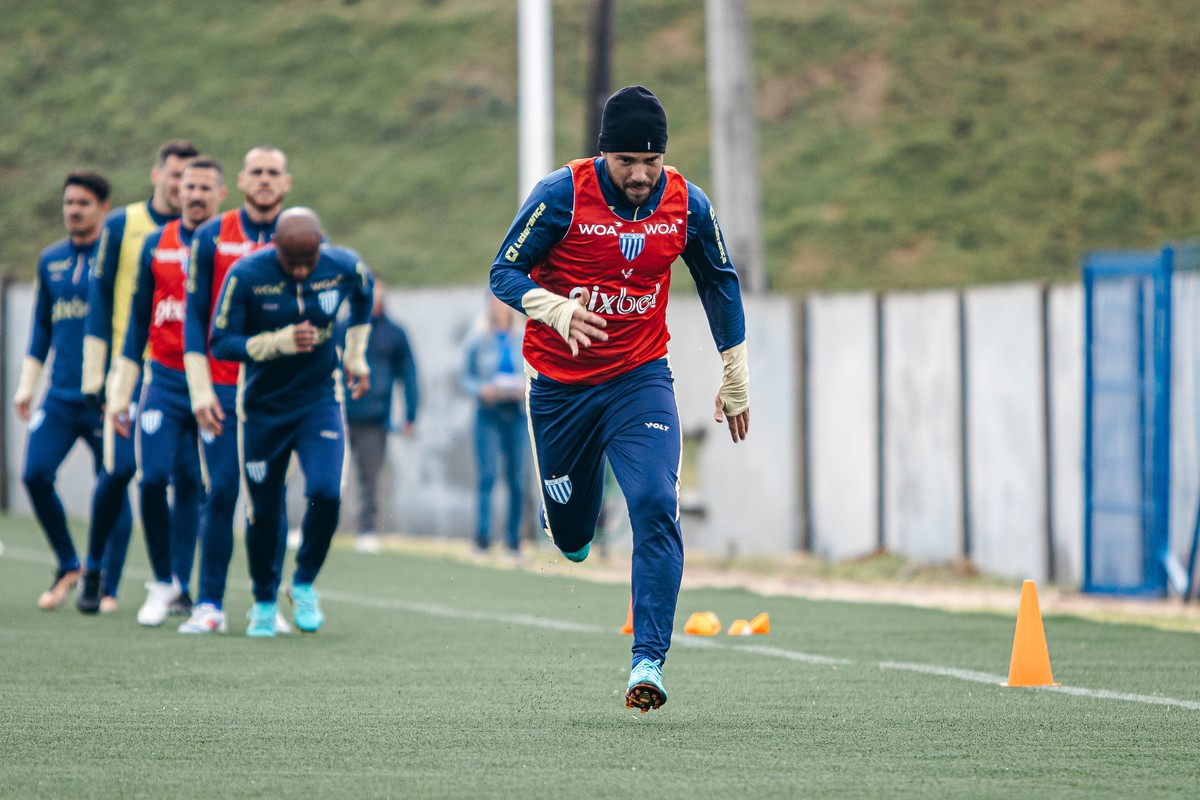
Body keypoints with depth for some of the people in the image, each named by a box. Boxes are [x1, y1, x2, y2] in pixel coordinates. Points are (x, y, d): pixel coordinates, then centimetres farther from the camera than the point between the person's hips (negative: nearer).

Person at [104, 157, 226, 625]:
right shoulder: (156, 246, 8)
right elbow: (139, 321, 14)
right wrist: (120, 393, 11)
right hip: (165, 380, 2)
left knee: (191, 485, 2)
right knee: (153, 477, -10)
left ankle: (178, 583, 10)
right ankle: (163, 581, 3)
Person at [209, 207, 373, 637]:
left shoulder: (343, 266, -12)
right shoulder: (247, 275, -20)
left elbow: (363, 296, 13)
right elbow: (221, 342, -17)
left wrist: (355, 356, 15)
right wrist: (279, 342, -30)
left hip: (320, 400, 1)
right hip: (263, 407, -1)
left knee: (325, 493, -19)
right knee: (264, 512, 5)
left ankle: (304, 582, 7)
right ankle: (264, 601, 30)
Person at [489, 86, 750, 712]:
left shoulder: (686, 204, -5)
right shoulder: (562, 195, -14)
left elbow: (719, 284, 11)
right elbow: (504, 272, -11)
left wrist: (735, 379, 15)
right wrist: (558, 311, -31)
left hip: (640, 379, 1)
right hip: (559, 387, -1)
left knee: (656, 508, -20)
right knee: (571, 533, 8)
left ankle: (648, 661, -20)